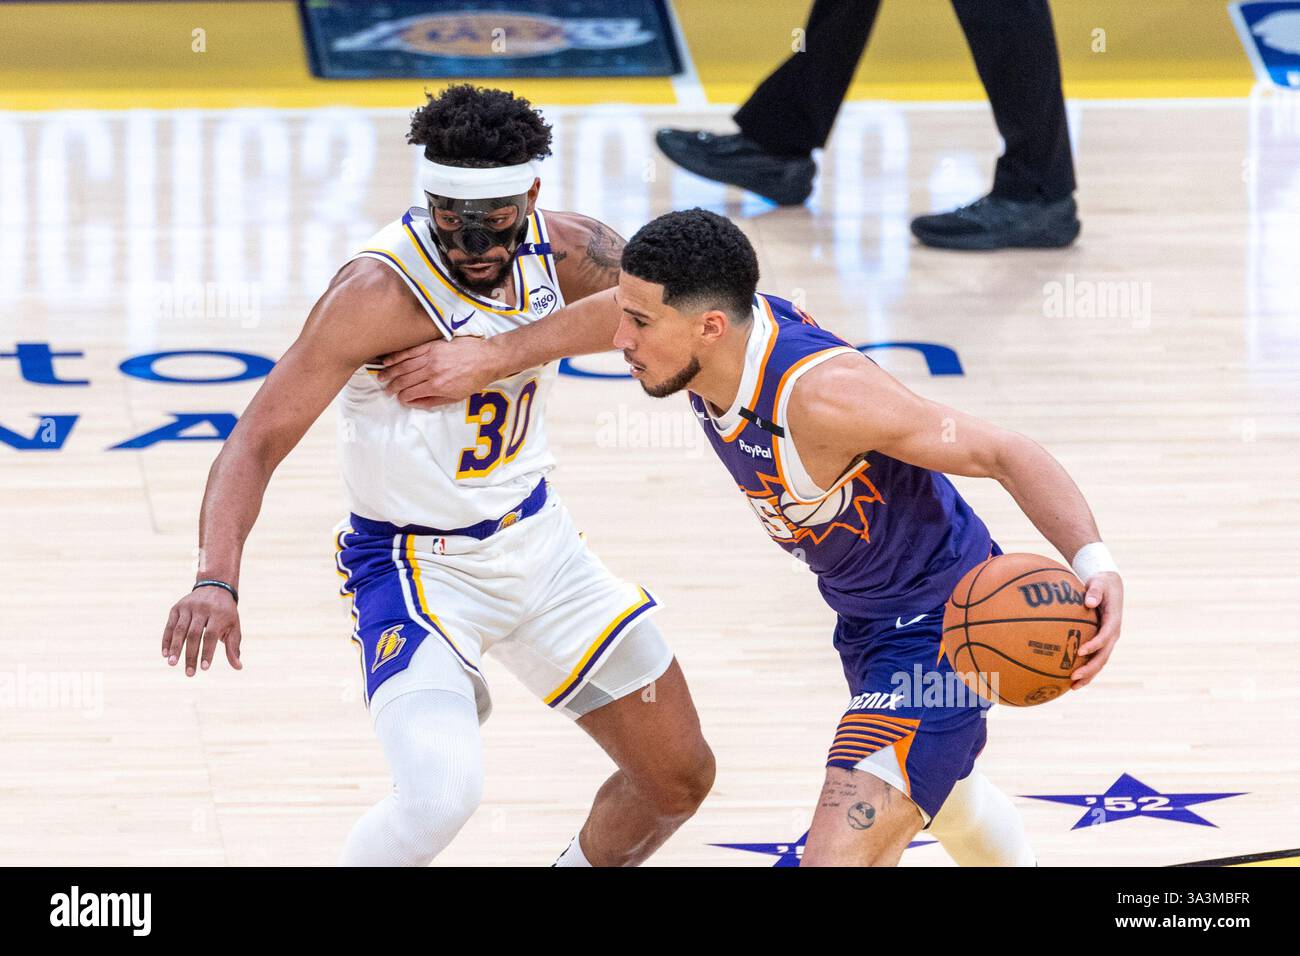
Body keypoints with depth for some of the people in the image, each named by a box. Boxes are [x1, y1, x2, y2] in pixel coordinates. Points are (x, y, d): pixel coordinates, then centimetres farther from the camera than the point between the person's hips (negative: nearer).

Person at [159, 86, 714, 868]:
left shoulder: (565, 250, -10)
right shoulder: (382, 289, -28)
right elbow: (259, 439, -32)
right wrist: (216, 582, -46)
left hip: (537, 540, 7)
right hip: (417, 566, -7)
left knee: (681, 780, 13)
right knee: (442, 795, -31)